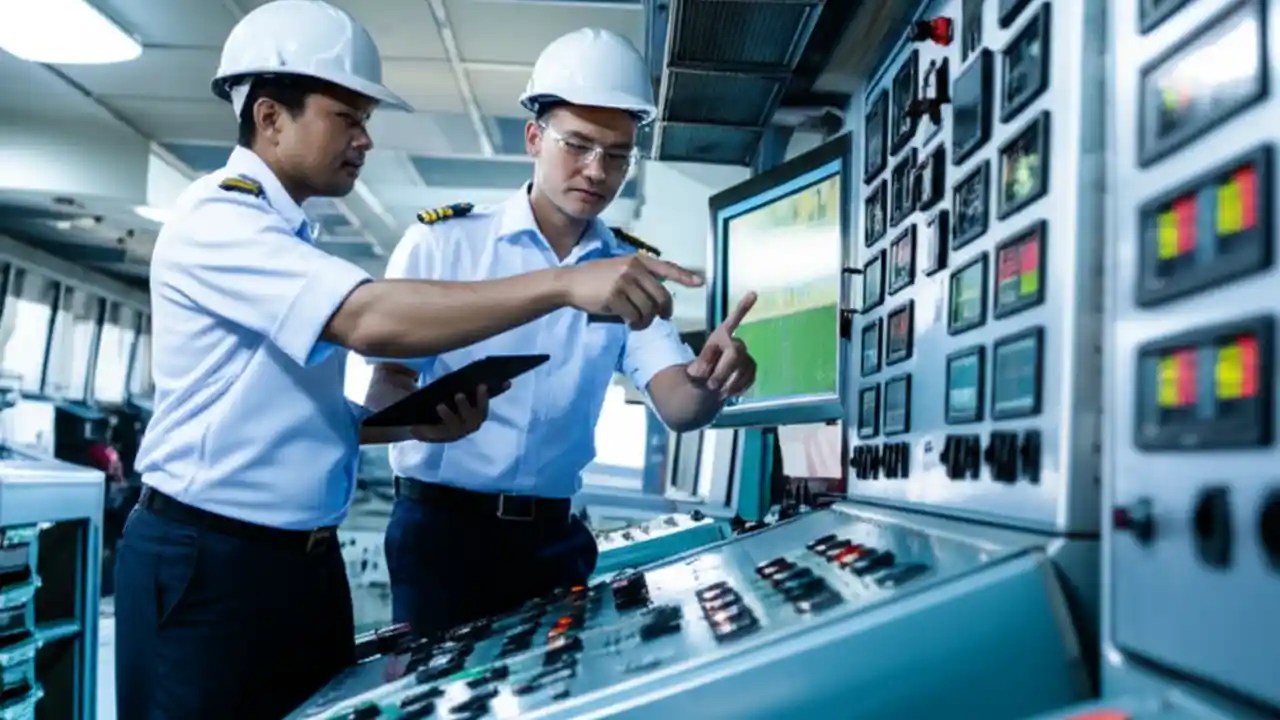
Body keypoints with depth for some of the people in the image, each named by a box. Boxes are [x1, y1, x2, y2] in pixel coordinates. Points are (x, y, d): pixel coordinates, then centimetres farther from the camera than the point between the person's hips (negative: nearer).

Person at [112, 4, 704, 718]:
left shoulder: (292, 245, 14)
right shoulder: (217, 217, -15)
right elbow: (372, 320, -32)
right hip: (208, 563, -8)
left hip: (306, 558, 9)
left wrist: (417, 425, -1)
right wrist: (565, 284, -35)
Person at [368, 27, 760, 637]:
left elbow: (676, 405, -7)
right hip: (441, 523, -3)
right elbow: (385, 392, -5)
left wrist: (709, 384, -30)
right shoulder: (440, 242, -6)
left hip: (553, 534, 3)